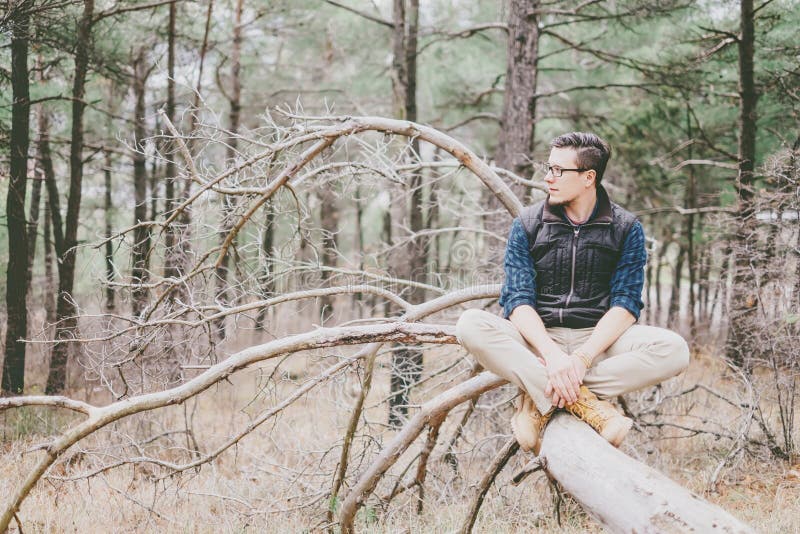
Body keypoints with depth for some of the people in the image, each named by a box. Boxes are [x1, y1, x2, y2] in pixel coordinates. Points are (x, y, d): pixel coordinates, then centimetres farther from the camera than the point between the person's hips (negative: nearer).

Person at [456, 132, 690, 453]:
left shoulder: (626, 229, 4)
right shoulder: (527, 225, 5)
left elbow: (625, 303, -6)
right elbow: (518, 300, -5)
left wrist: (582, 357, -23)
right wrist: (551, 353, -25)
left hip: (599, 340, 0)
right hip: (537, 340, 0)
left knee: (673, 349, -29)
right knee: (471, 325, -29)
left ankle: (540, 399, -26)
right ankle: (589, 404, -35)